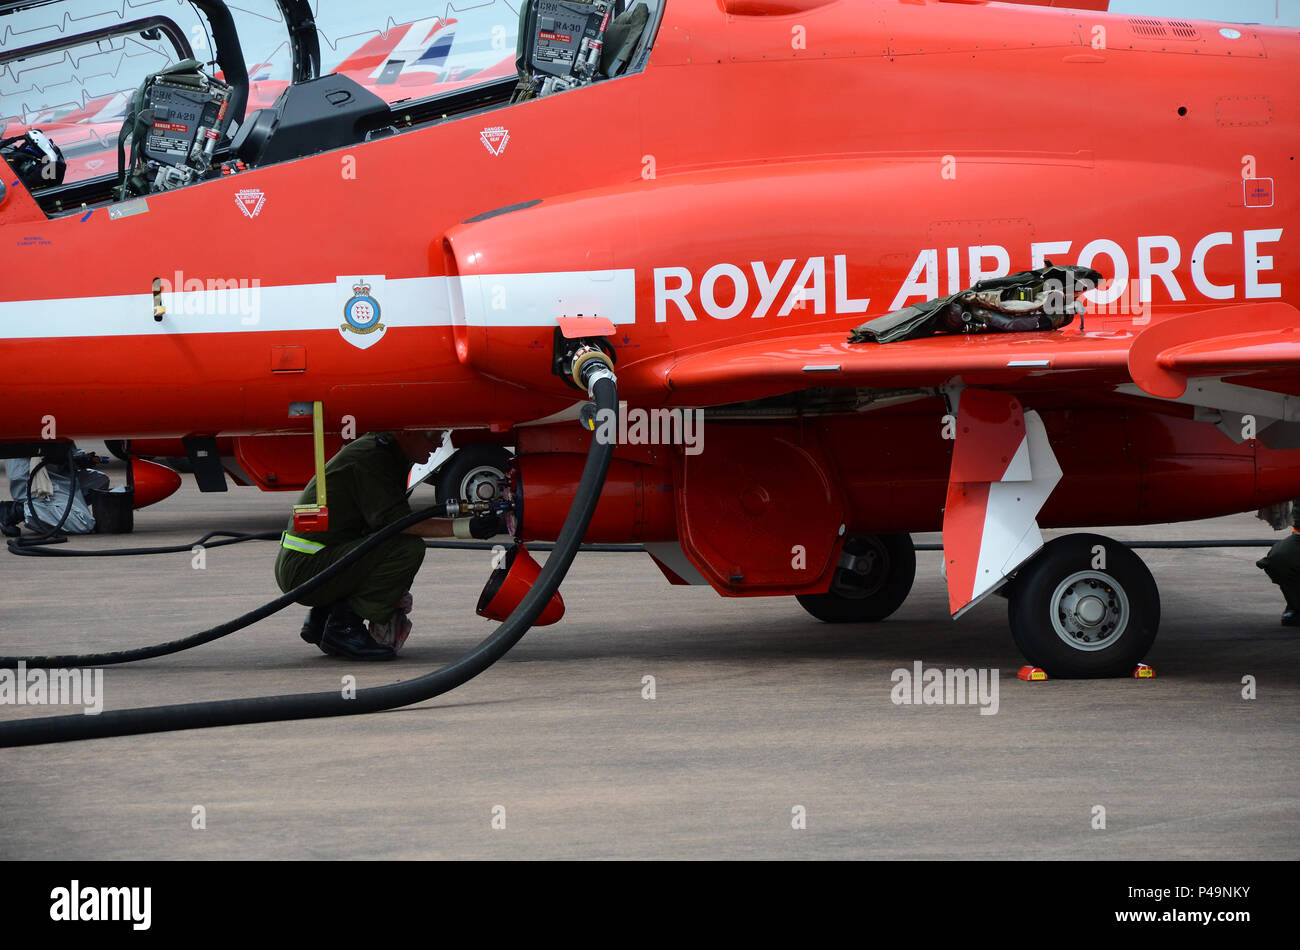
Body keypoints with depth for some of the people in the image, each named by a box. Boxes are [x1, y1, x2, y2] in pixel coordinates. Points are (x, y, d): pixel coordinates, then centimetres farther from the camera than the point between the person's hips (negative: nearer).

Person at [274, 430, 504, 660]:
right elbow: (396, 521, -24)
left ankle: (323, 617, 15)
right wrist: (468, 528, -27)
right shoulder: (370, 457, -16)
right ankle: (343, 627, -14)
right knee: (409, 548, -22)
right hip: (305, 569, -10)